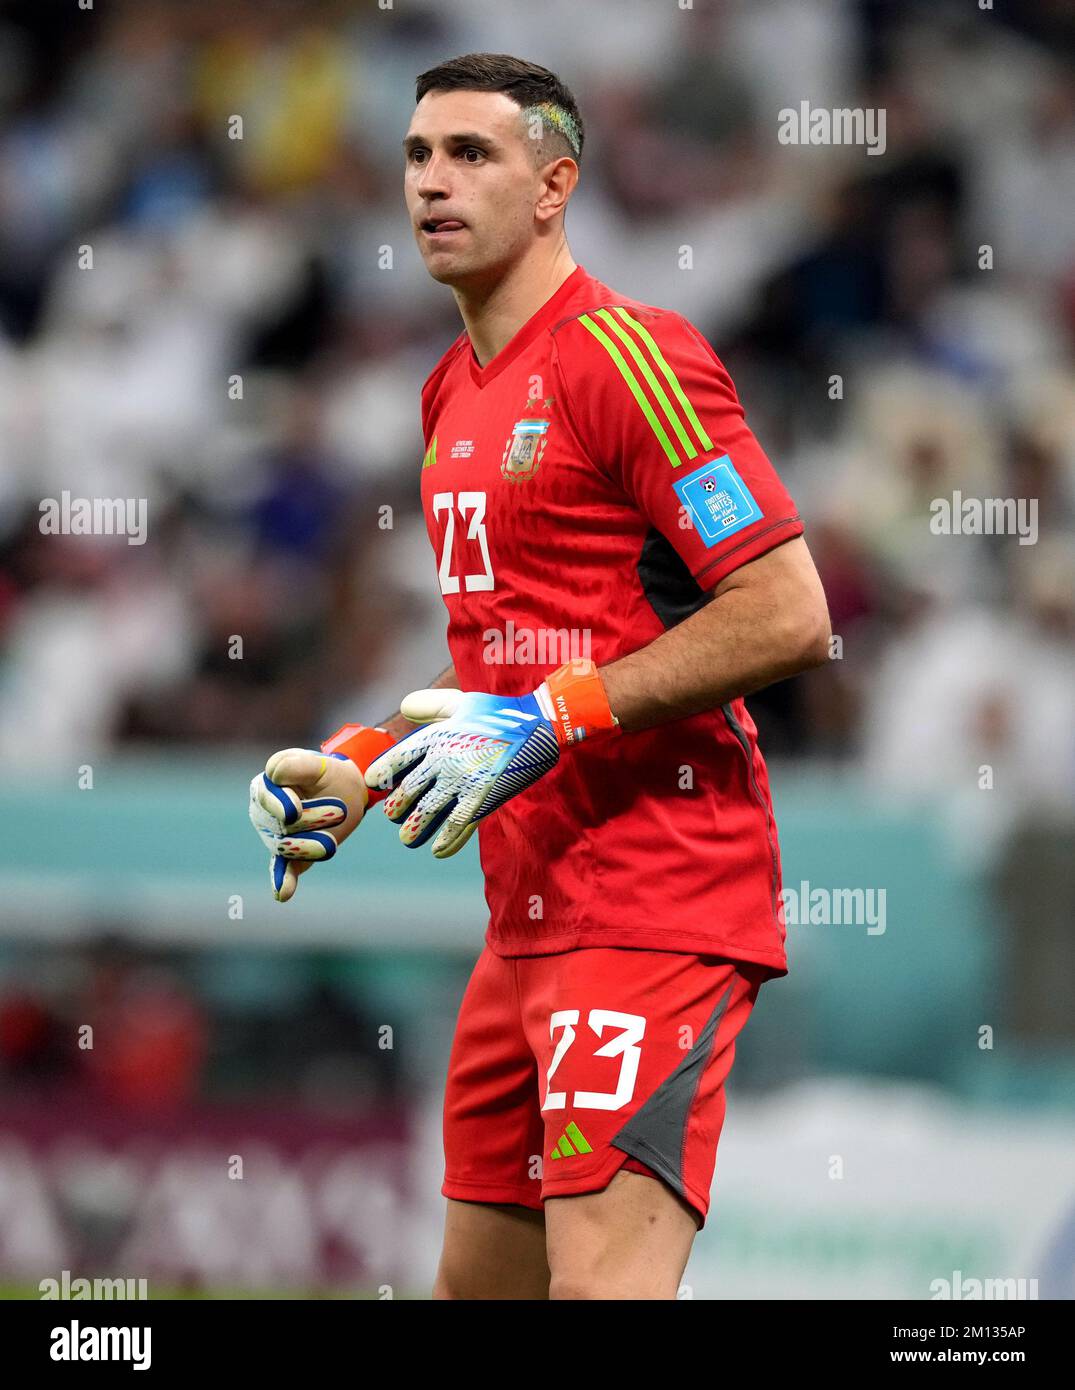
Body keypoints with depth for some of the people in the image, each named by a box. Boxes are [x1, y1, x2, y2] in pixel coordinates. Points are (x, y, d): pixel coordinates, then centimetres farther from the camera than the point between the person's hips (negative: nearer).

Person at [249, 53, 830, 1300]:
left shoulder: (625, 355, -11)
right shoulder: (453, 394, 17)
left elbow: (788, 615, -18)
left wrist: (543, 727, -20)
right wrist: (358, 769, 13)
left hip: (654, 902, -9)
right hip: (526, 911, 9)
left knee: (604, 1278, -19)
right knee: (477, 1281, 12)